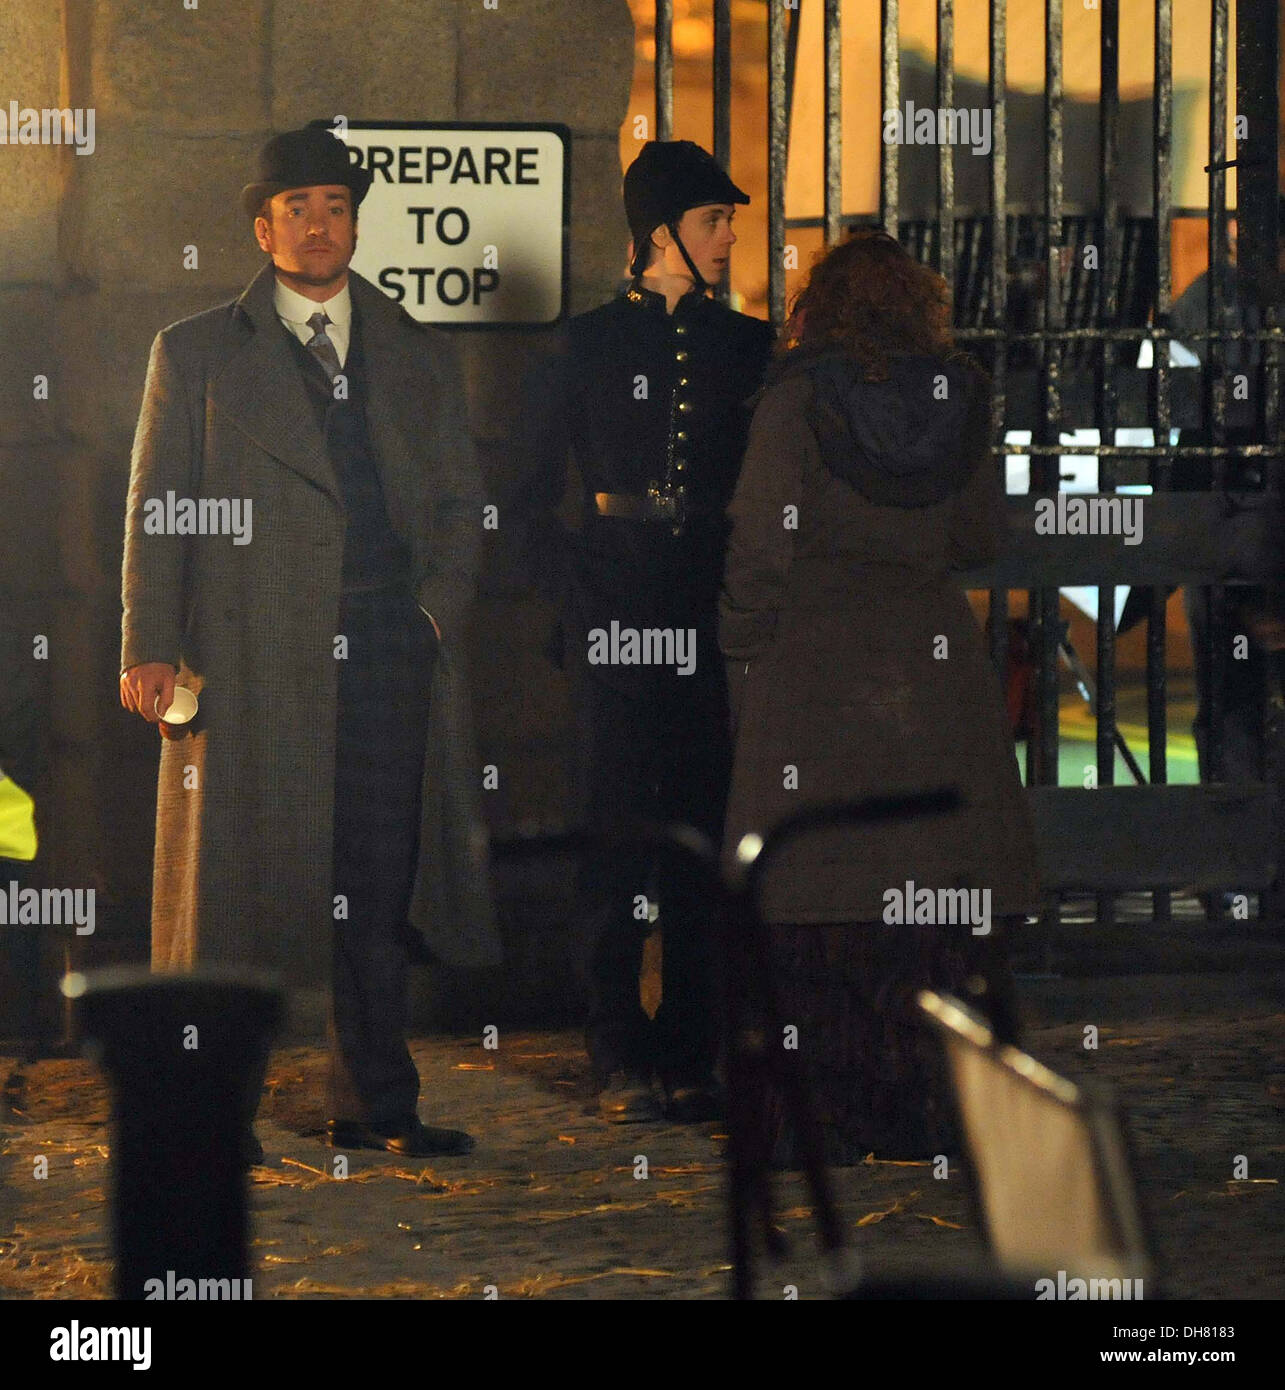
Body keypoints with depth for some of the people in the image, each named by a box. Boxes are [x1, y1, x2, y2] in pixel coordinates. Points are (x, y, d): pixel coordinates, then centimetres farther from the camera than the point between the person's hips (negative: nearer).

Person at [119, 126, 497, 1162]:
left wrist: (441, 604, -1)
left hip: (390, 649, 2)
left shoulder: (422, 358, 17)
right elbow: (157, 508, 4)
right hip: (248, 653, -2)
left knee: (378, 881, 3)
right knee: (236, 872, -2)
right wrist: (152, 647, -6)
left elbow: (458, 503, 17)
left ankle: (375, 1105, 10)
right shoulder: (197, 354, 9)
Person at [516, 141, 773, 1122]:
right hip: (616, 621, -2)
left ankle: (691, 1057, 6)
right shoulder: (586, 347, 5)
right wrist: (581, 599, -5)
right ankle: (621, 1060, 1)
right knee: (618, 831, -3)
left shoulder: (749, 348, 11)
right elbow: (535, 499, 7)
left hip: (715, 624, 2)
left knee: (703, 833, 1)